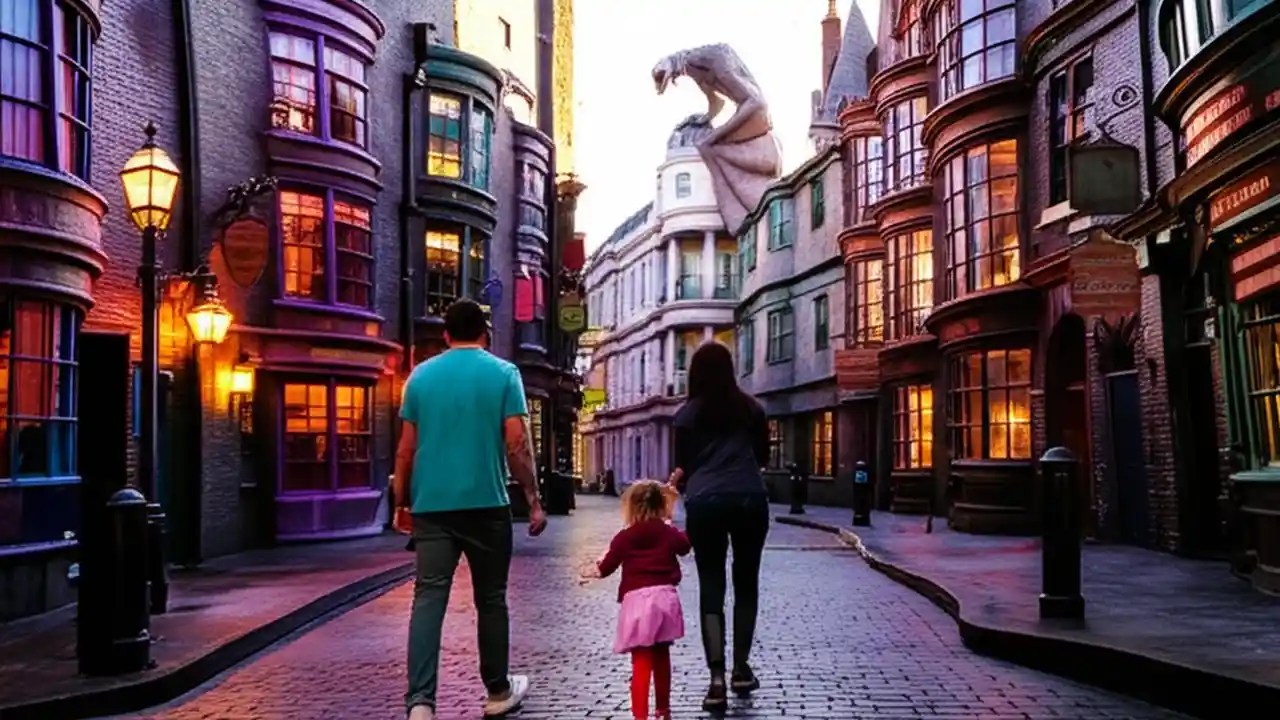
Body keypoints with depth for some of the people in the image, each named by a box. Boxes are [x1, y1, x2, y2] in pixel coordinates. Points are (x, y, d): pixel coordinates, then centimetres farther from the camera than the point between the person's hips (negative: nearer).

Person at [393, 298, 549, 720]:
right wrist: (533, 500, 0)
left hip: (431, 505, 2)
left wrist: (401, 503, 16)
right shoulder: (503, 373, 0)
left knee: (428, 598, -2)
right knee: (490, 599, 10)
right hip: (486, 504, -2)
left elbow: (407, 448, 8)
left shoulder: (421, 376, 8)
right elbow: (517, 444, -6)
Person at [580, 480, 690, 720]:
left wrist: (595, 570, 29)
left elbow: (607, 566, 6)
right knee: (661, 657, 20)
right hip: (665, 596, 4)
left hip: (638, 600, -4)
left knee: (641, 663, -4)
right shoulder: (670, 533, 9)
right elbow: (684, 547, 31)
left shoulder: (625, 537, -2)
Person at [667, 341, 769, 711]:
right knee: (746, 583, 15)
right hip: (750, 499, 1)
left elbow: (685, 466, 8)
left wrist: (673, 483, 28)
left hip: (705, 502, -1)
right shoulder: (751, 407, 11)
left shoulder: (687, 414, 7)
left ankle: (717, 679, -8)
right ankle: (741, 669, 21)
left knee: (711, 587, 2)